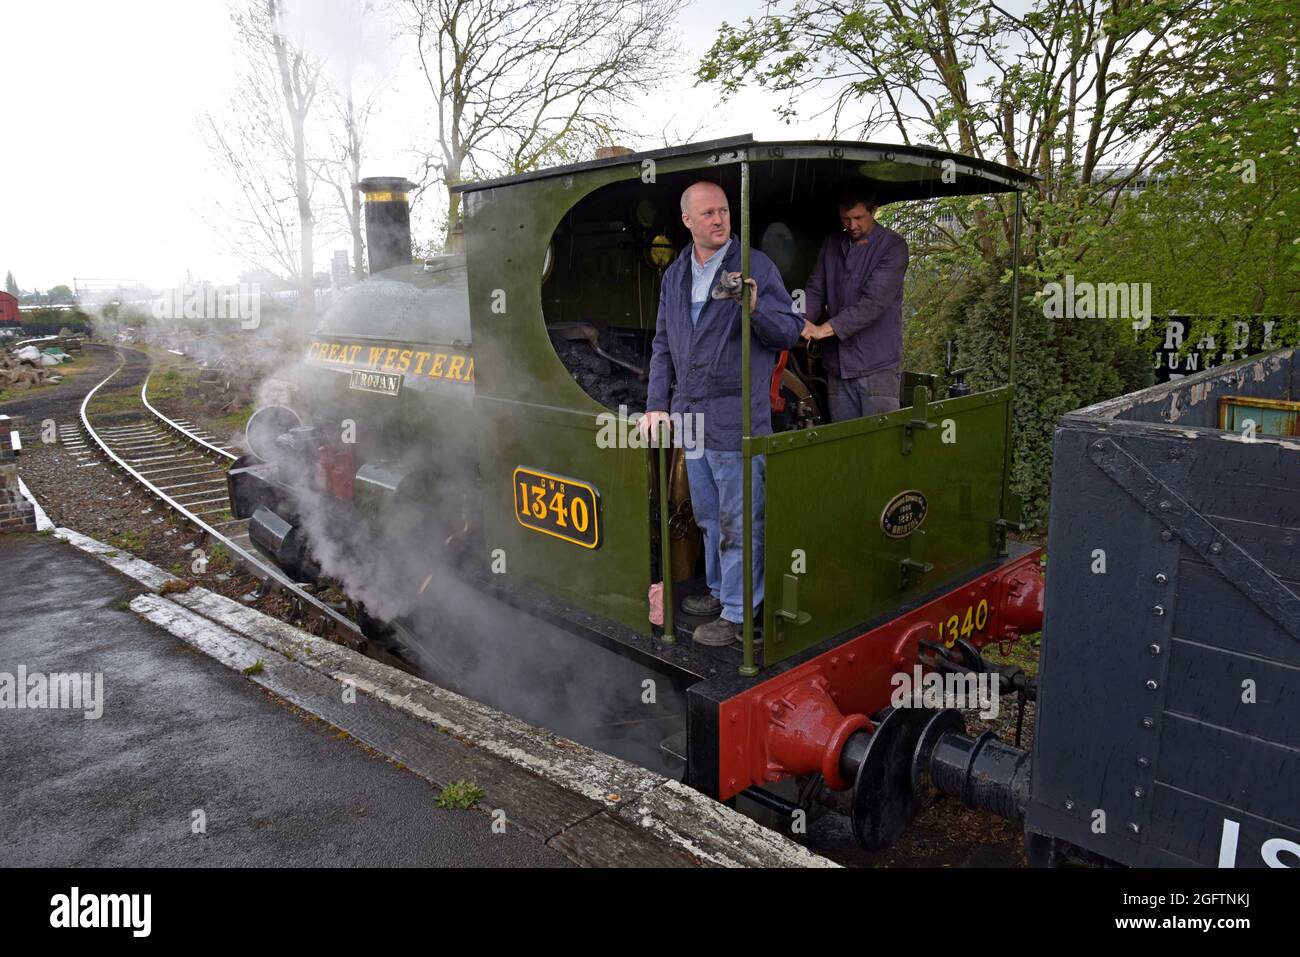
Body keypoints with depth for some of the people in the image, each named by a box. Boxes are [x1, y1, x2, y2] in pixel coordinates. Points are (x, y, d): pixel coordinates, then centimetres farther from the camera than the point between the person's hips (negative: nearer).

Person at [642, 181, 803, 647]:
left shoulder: (755, 267, -6)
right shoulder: (674, 275, 12)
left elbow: (791, 331, -7)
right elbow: (663, 344, 16)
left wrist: (755, 309, -26)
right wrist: (656, 404, 9)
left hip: (735, 415, -6)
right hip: (690, 414, 7)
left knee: (739, 519, 1)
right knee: (708, 515, 19)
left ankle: (737, 612, 13)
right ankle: (719, 590, 37)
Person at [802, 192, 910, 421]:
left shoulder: (893, 246, -6)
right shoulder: (831, 245, 13)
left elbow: (874, 301, -17)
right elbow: (814, 291, 8)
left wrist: (826, 329, -23)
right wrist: (801, 323, -14)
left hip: (878, 366, -5)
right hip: (838, 366, 5)